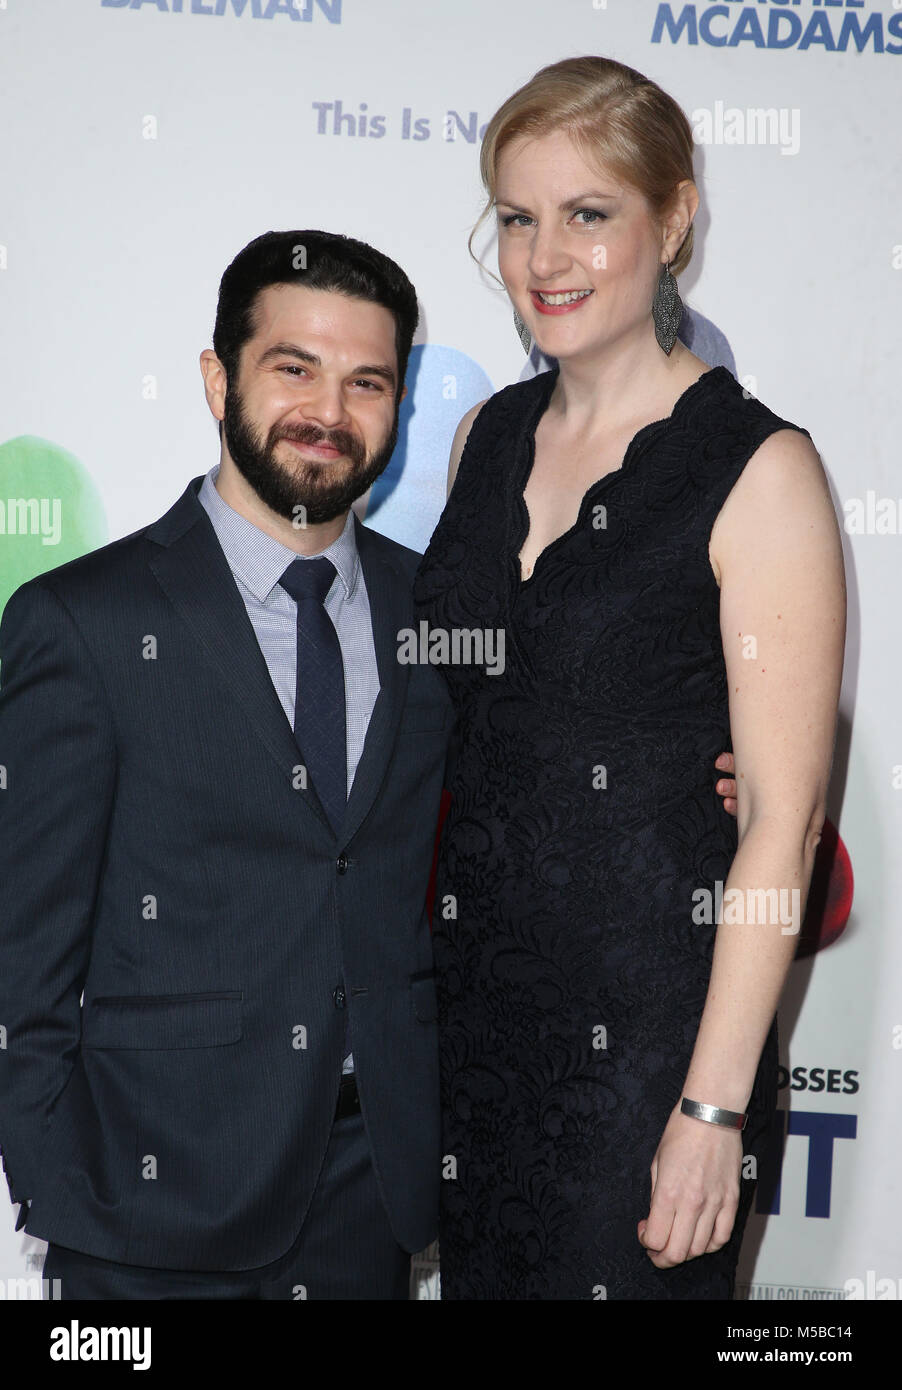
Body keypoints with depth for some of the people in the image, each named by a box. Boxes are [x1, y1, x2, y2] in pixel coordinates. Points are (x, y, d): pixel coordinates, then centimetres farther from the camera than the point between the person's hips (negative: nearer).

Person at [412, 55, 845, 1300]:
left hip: (652, 1008, -6)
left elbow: (783, 817, -15)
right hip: (475, 986, 6)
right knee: (481, 1272, 19)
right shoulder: (488, 436, 5)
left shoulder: (759, 470, -14)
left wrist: (714, 1106, -16)